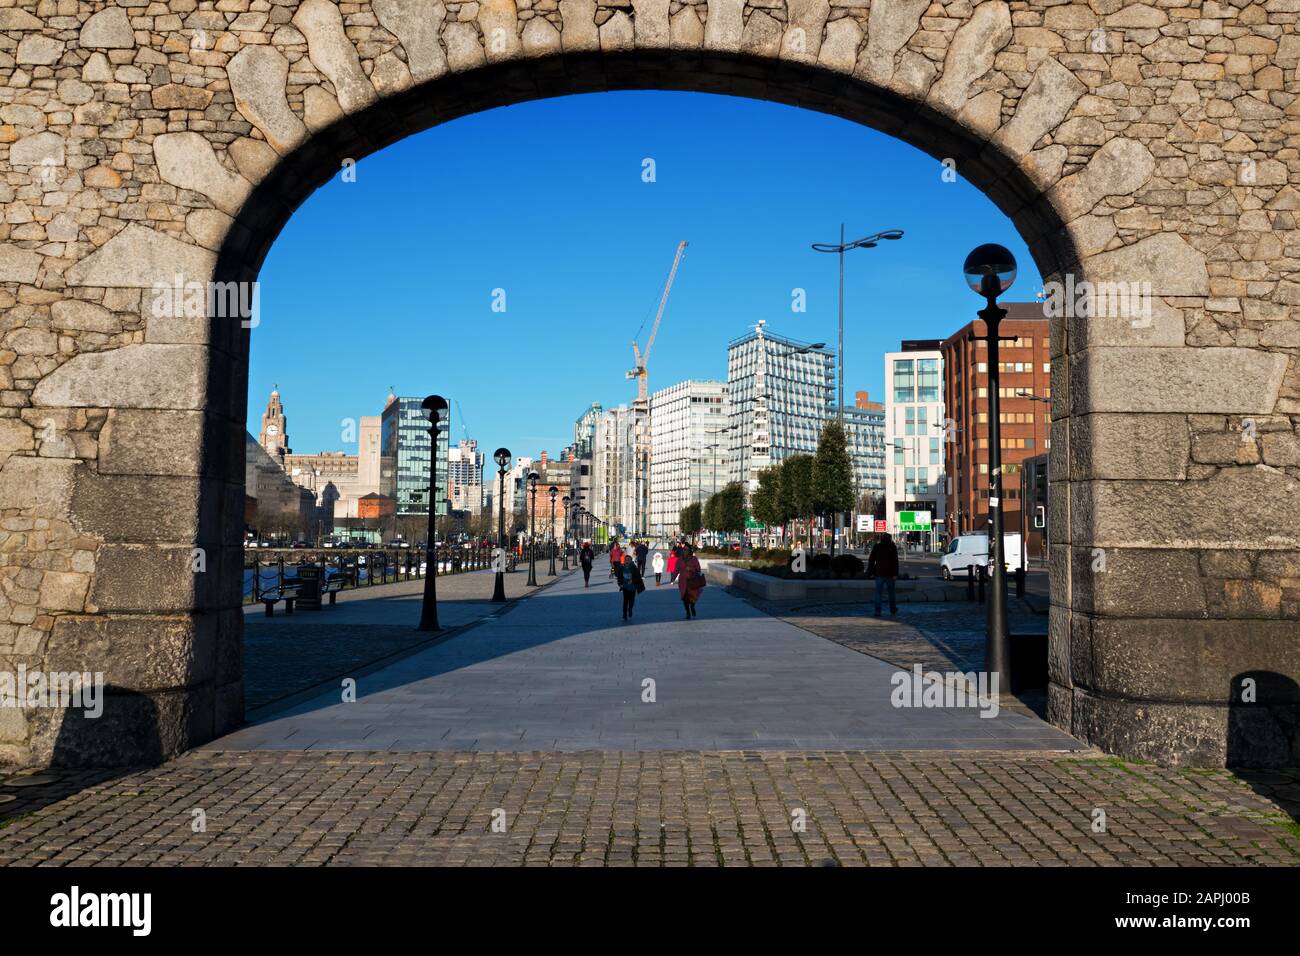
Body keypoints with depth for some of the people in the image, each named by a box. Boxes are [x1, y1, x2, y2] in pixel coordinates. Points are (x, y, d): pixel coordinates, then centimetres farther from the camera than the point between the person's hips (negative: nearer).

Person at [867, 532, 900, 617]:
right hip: (889, 574, 0)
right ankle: (893, 609, 29)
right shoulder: (892, 547, -1)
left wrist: (870, 572, 8)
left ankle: (877, 611, -10)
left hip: (879, 573, 0)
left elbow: (871, 560, 4)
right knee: (891, 592, 16)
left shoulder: (876, 546, 5)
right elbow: (895, 561, -10)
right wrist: (895, 574, -11)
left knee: (878, 593, -1)